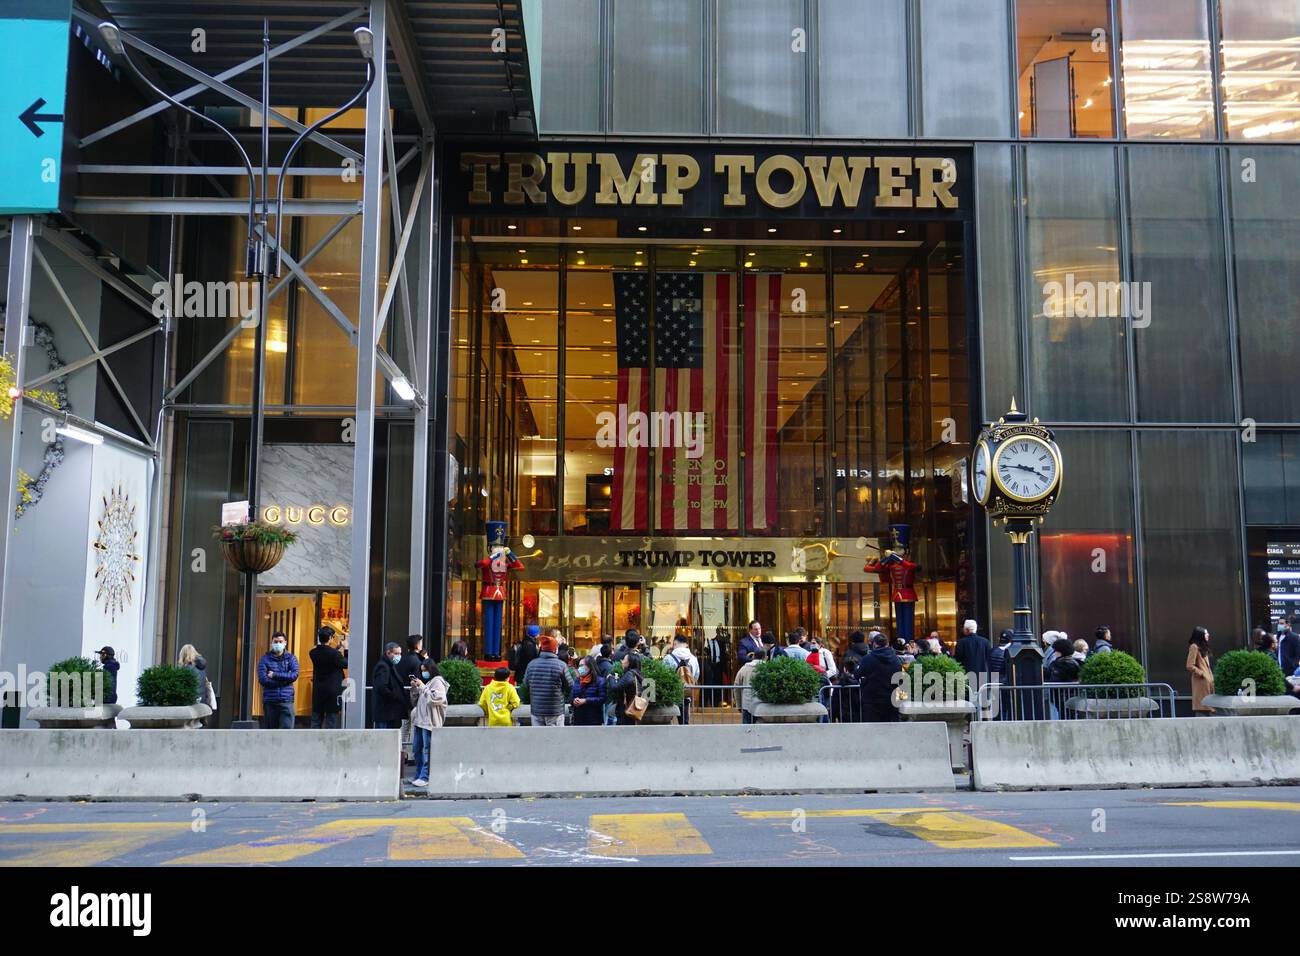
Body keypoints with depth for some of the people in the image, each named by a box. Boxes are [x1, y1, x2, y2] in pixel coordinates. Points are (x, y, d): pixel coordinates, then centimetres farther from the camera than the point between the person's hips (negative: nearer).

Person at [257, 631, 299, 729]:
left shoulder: (291, 658, 8)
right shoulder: (265, 659, 6)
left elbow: (294, 675, -8)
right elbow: (262, 679, -8)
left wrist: (275, 675, -11)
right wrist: (285, 679, -8)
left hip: (286, 701, -1)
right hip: (269, 700, 1)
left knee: (287, 728, -9)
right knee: (268, 730, 7)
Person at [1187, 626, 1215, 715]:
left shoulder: (1203, 647, 19)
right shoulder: (1194, 647, -11)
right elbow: (1190, 666, -17)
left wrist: (1210, 676, 12)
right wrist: (1201, 673, -12)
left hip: (1207, 680, 10)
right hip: (1201, 681, -10)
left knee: (1207, 708, 7)